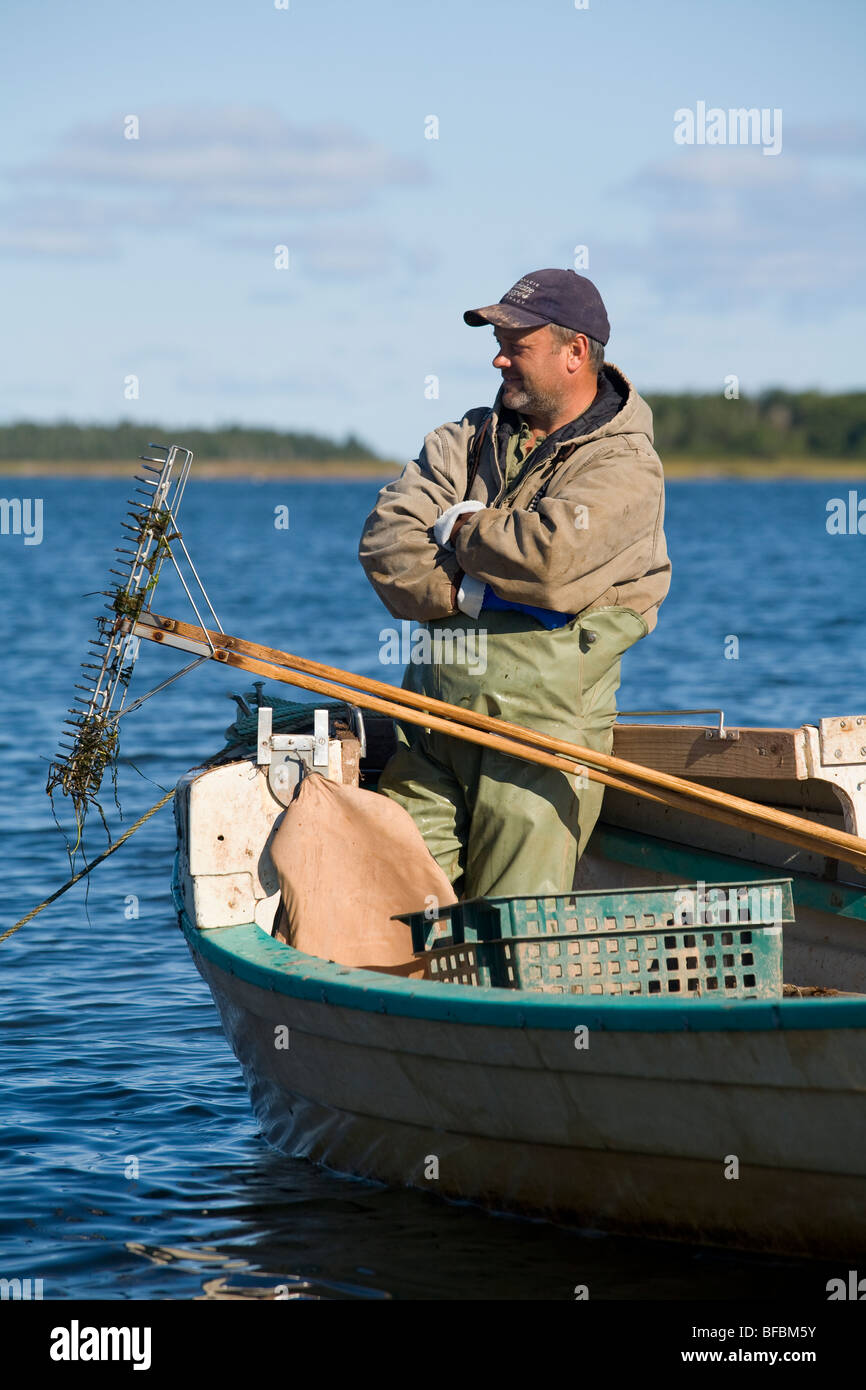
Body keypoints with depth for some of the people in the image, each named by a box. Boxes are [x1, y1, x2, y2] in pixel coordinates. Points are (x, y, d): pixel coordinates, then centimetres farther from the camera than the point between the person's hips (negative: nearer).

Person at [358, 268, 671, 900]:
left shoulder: (627, 468, -4)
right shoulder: (470, 439, 15)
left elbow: (547, 556, -22)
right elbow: (384, 540, 3)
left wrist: (460, 528, -4)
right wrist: (466, 593, -13)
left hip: (541, 731, -5)